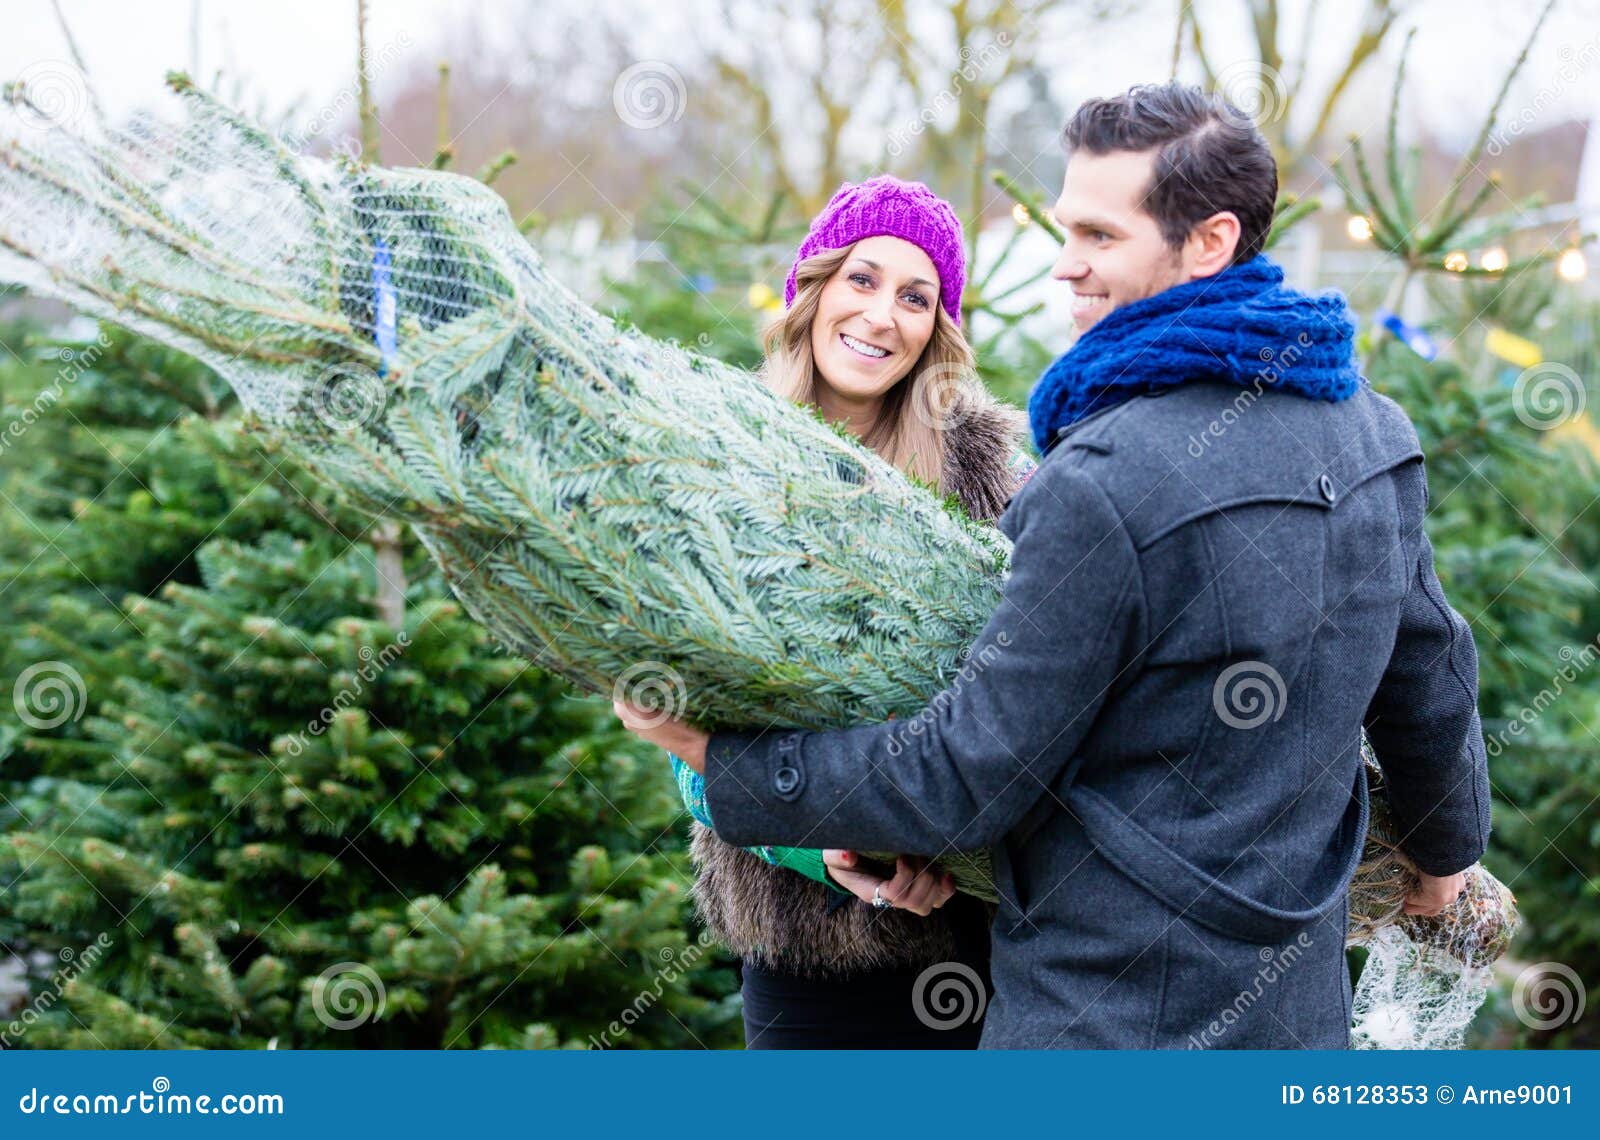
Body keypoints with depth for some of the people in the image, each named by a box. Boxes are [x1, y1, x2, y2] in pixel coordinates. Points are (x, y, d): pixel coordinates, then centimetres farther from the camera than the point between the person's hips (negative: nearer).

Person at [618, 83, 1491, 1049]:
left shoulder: (1106, 484, -24)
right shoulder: (1372, 427, 2)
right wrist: (1449, 846, 35)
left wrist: (716, 756, -10)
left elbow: (967, 782, -20)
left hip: (1115, 1016, -8)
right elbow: (1431, 683, 17)